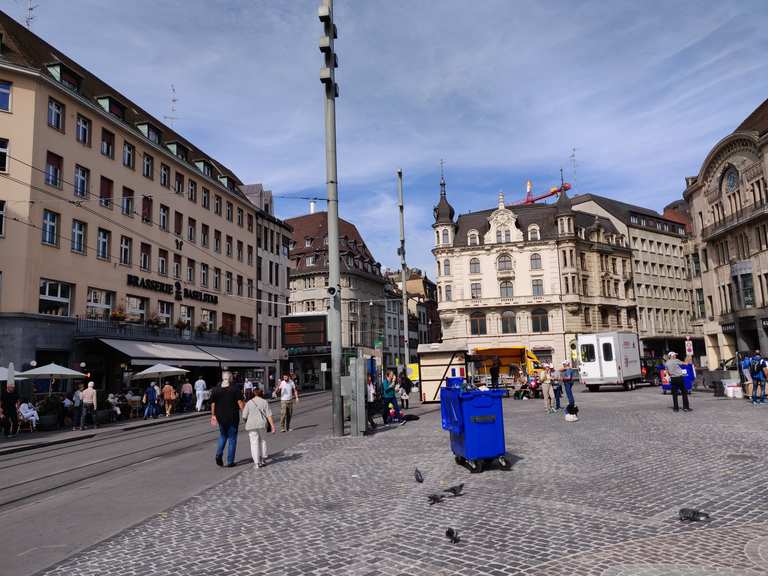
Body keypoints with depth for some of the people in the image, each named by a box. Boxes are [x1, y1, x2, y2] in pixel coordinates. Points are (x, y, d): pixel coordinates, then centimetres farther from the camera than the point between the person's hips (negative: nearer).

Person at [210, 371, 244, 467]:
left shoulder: (216, 390, 1)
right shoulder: (235, 389, -9)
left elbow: (213, 404, 6)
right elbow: (240, 402, -12)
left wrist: (213, 415, 16)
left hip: (220, 417, 3)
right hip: (233, 418, -3)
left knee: (222, 436, 23)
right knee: (232, 438, 7)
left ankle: (219, 454, 3)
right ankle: (230, 462, 8)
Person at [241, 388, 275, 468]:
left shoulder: (248, 403, 4)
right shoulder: (264, 402, 3)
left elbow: (244, 417, 2)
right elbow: (269, 415, -2)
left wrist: (247, 422, 23)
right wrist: (273, 426, -1)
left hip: (251, 425, -1)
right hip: (262, 424, 1)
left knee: (254, 443, 3)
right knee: (263, 441, 19)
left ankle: (257, 462, 0)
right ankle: (263, 459, 23)